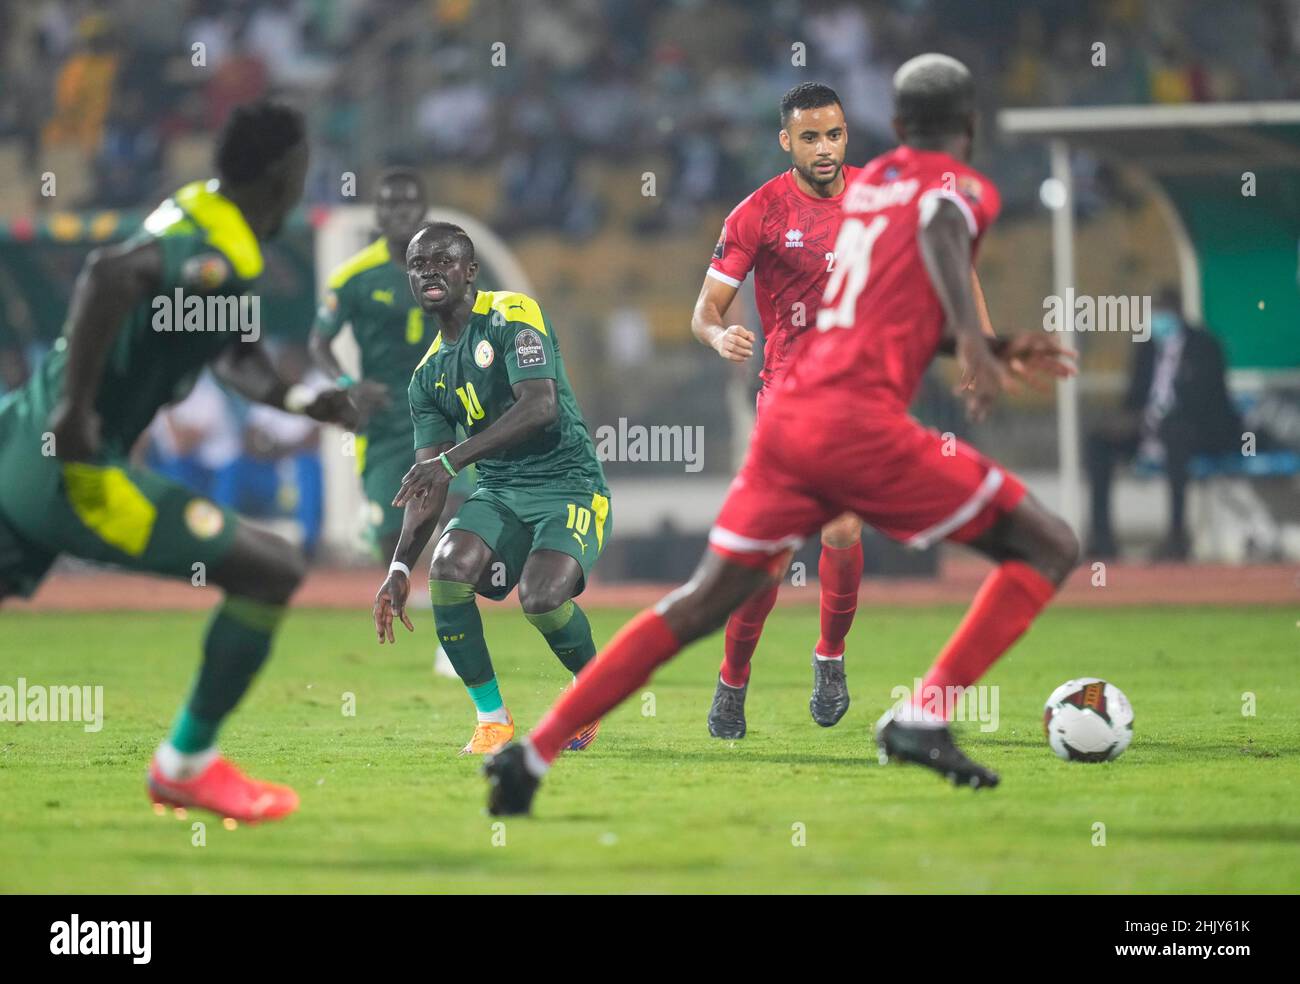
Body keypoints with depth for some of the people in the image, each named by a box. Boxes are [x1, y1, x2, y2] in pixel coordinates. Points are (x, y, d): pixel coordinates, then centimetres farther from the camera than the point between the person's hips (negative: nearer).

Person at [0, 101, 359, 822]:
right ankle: (187, 764, 8)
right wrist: (76, 409, -32)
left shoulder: (196, 214, 13)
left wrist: (300, 403, 13)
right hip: (72, 469, -10)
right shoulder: (218, 255, -17)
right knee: (271, 571, -2)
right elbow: (110, 273, -36)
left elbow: (234, 354, 27)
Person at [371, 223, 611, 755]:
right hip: (498, 493, 6)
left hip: (568, 485, -6)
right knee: (448, 569, -23)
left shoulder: (512, 314, -7)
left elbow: (541, 406, -23)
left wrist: (451, 459, -28)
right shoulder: (429, 374, 13)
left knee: (541, 597, -29)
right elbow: (426, 487, 12)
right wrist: (399, 569, 0)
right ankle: (492, 717, -7)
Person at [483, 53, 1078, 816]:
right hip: (859, 419, -7)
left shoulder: (859, 185, 26)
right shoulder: (962, 186, 6)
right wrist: (975, 341, -32)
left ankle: (532, 753, 8)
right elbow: (941, 234, -20)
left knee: (705, 602, 15)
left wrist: (1001, 351, 38)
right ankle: (925, 718, -9)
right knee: (1049, 549, 4)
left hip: (785, 416, 7)